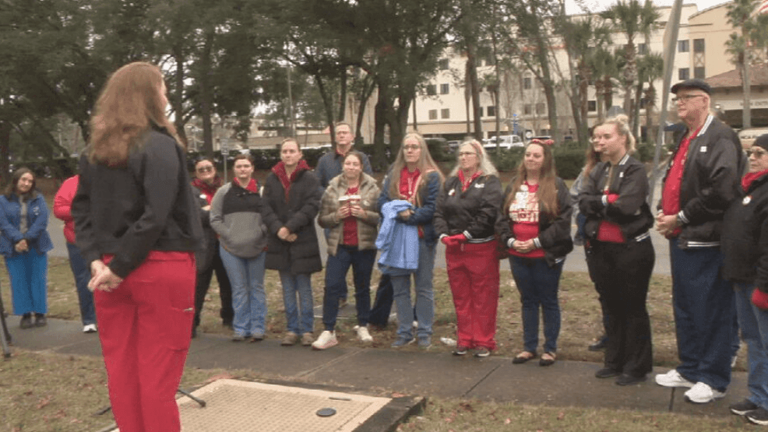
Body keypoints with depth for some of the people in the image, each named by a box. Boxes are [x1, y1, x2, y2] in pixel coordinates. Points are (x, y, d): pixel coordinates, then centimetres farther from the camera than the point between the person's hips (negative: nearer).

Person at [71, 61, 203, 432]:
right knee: (158, 373, 2)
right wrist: (121, 267, -13)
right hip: (161, 268, -6)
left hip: (111, 267, 6)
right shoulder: (160, 145, -10)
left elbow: (80, 210, 6)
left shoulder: (95, 150, 10)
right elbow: (155, 217, -19)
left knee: (121, 370, 14)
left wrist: (96, 259, -3)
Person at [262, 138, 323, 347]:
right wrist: (277, 229, -14)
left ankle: (306, 330, 13)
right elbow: (266, 208, 2)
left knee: (304, 287, 4)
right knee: (288, 288, 10)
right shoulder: (272, 179, 7)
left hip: (303, 241, -3)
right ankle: (292, 329, 19)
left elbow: (311, 206, -12)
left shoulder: (309, 178, -4)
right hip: (279, 242, 3)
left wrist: (290, 227, -17)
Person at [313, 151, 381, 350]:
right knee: (332, 286, -6)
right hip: (339, 246, 1)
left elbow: (381, 216, -3)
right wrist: (337, 216, -13)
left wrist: (364, 214, -18)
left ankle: (363, 327, 27)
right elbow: (322, 219, 5)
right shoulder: (332, 189, 3)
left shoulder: (372, 189, -1)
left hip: (364, 246, 0)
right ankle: (328, 331, -1)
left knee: (363, 288, 11)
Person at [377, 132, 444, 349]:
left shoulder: (432, 176, -5)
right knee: (399, 287, 9)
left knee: (423, 288, 6)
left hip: (422, 237, -4)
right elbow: (382, 201, 2)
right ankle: (404, 332, 20)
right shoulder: (393, 174, 9)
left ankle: (424, 333, 16)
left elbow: (432, 208, -12)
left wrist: (409, 216, -20)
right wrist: (399, 212, -16)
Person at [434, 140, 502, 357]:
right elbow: (440, 211, 6)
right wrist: (443, 234, -10)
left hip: (481, 248, -5)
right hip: (453, 248, 5)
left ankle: (483, 341, 12)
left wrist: (466, 234, -19)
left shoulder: (490, 182, -2)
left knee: (483, 297, 2)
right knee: (460, 296, 11)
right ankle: (464, 339, 21)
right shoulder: (451, 182, 14)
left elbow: (488, 213, -15)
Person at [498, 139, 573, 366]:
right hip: (518, 255, 5)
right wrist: (510, 240, -8)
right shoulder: (514, 186, 9)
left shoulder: (556, 186, -6)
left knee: (548, 302, 7)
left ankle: (550, 349, 19)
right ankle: (529, 347, 24)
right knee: (528, 301, 14)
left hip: (546, 255, -5)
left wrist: (537, 241, -16)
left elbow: (563, 220, -13)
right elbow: (502, 218, 8)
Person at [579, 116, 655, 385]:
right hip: (601, 248, 6)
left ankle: (637, 367, 16)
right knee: (611, 307, 15)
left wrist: (598, 204, -9)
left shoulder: (635, 170, -10)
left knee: (633, 307, 5)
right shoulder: (598, 171, 10)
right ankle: (614, 361, 27)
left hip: (631, 249, -6)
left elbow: (627, 205, -23)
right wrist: (609, 200, -15)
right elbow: (583, 202, -2)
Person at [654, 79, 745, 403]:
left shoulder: (720, 138, -12)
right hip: (680, 238, 10)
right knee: (684, 308, 17)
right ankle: (689, 369, 30)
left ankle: (713, 379, 12)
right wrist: (663, 212, 6)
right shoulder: (685, 139, 17)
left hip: (705, 241, -10)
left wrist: (681, 218, -15)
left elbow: (722, 190, -22)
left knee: (711, 311, 0)